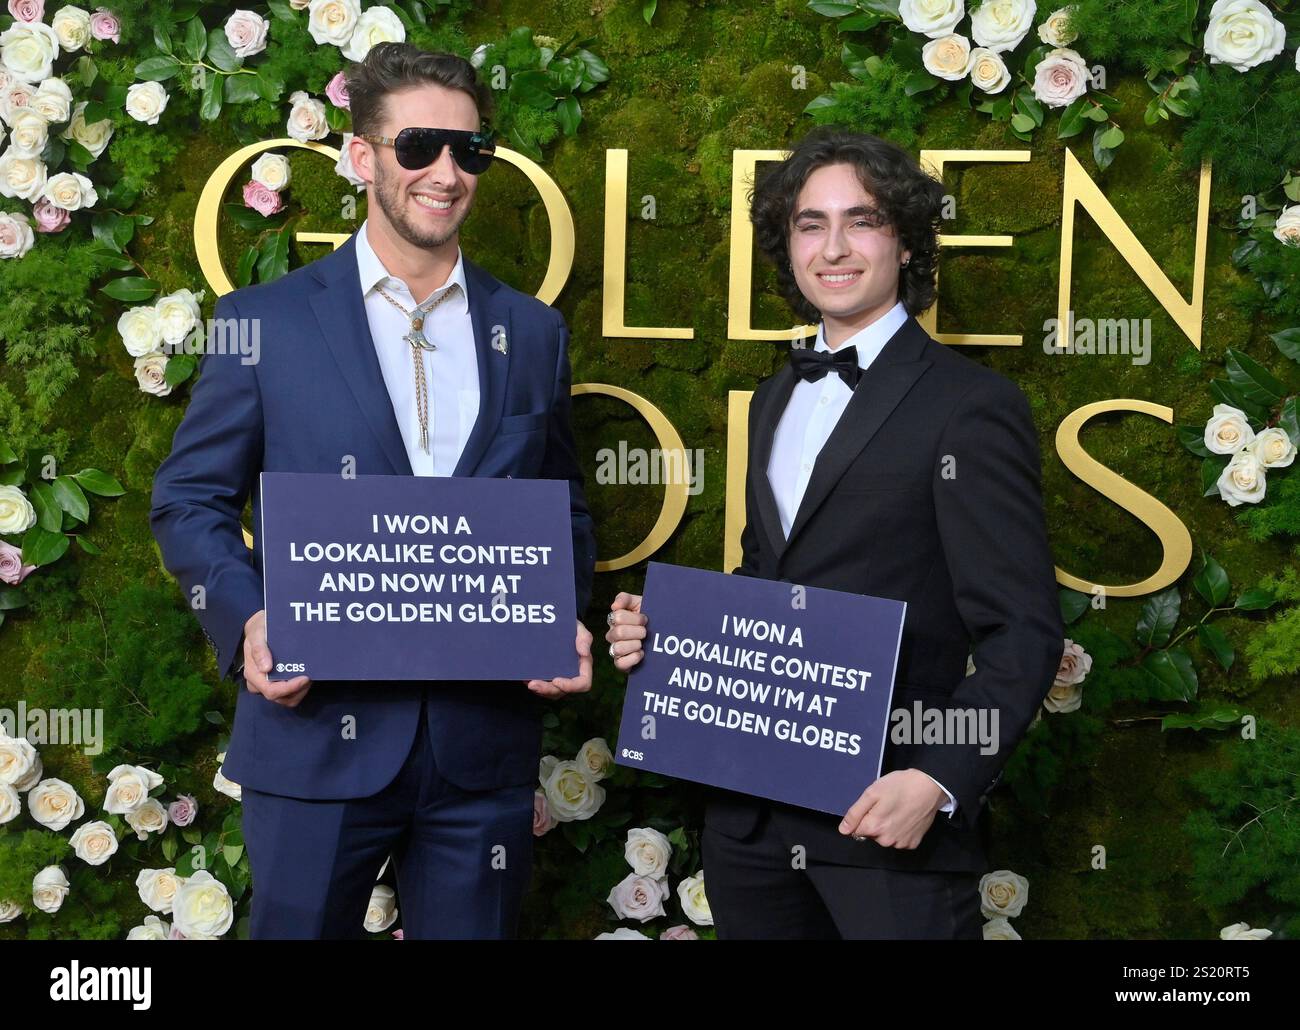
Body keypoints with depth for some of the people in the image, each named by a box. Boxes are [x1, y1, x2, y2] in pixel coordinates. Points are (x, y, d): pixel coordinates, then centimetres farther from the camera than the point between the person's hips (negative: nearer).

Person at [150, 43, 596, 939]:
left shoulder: (532, 332, 9)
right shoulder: (267, 320, 1)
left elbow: (567, 512, 15)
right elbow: (191, 500, 4)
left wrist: (565, 624, -4)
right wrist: (246, 618, -14)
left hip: (486, 744, 3)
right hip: (318, 737, -2)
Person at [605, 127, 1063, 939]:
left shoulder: (973, 406, -9)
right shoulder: (776, 399, 13)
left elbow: (1023, 633, -11)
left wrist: (939, 782, -22)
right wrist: (661, 626, 3)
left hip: (891, 817, -6)